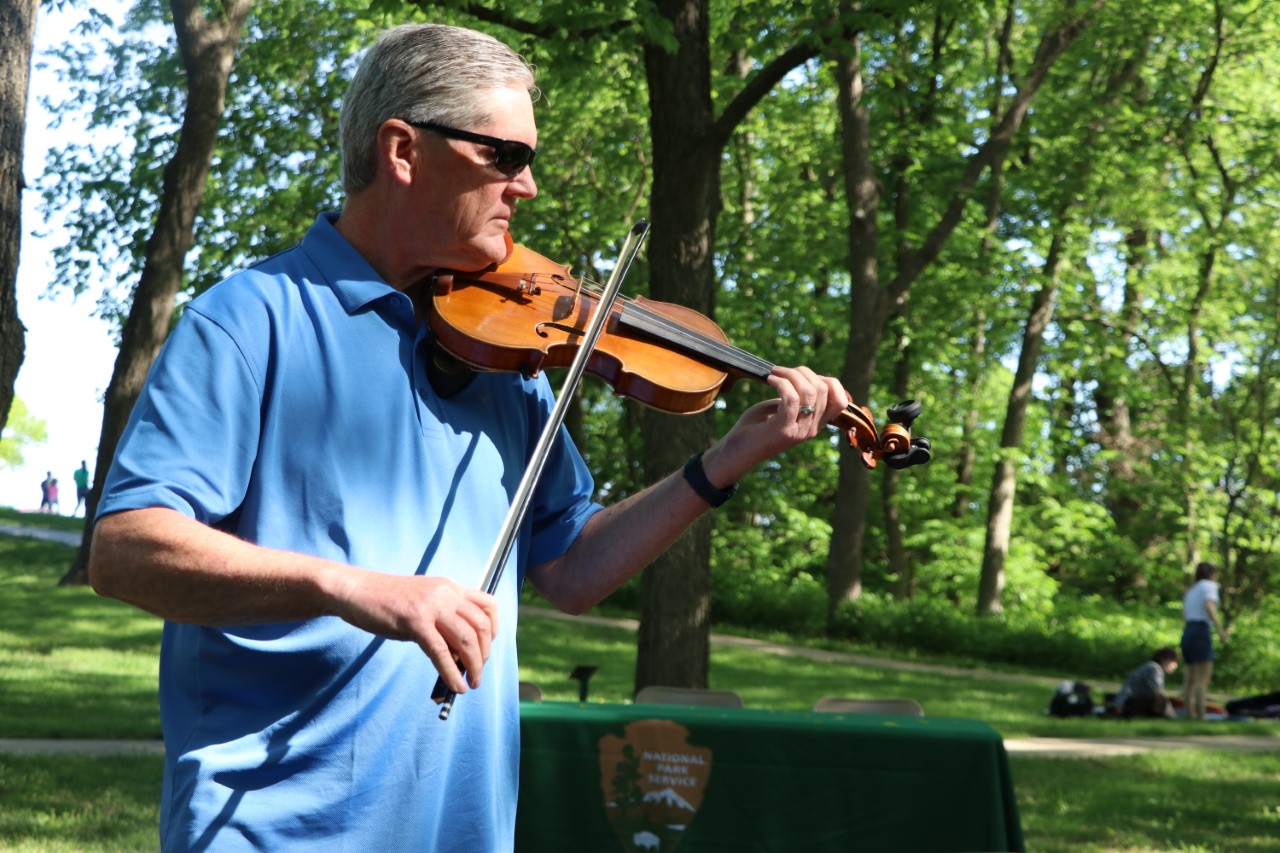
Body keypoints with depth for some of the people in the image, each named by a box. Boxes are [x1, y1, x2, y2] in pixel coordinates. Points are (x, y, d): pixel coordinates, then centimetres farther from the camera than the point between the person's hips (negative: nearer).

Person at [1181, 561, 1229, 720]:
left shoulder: (1190, 590, 24)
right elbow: (1209, 607, -19)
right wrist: (1220, 628, -26)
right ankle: (1201, 717, -20)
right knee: (1203, 679, -12)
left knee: (1191, 680, 7)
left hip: (1187, 634, 8)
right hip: (1201, 632, -8)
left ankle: (1190, 716, 3)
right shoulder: (1209, 585, 1)